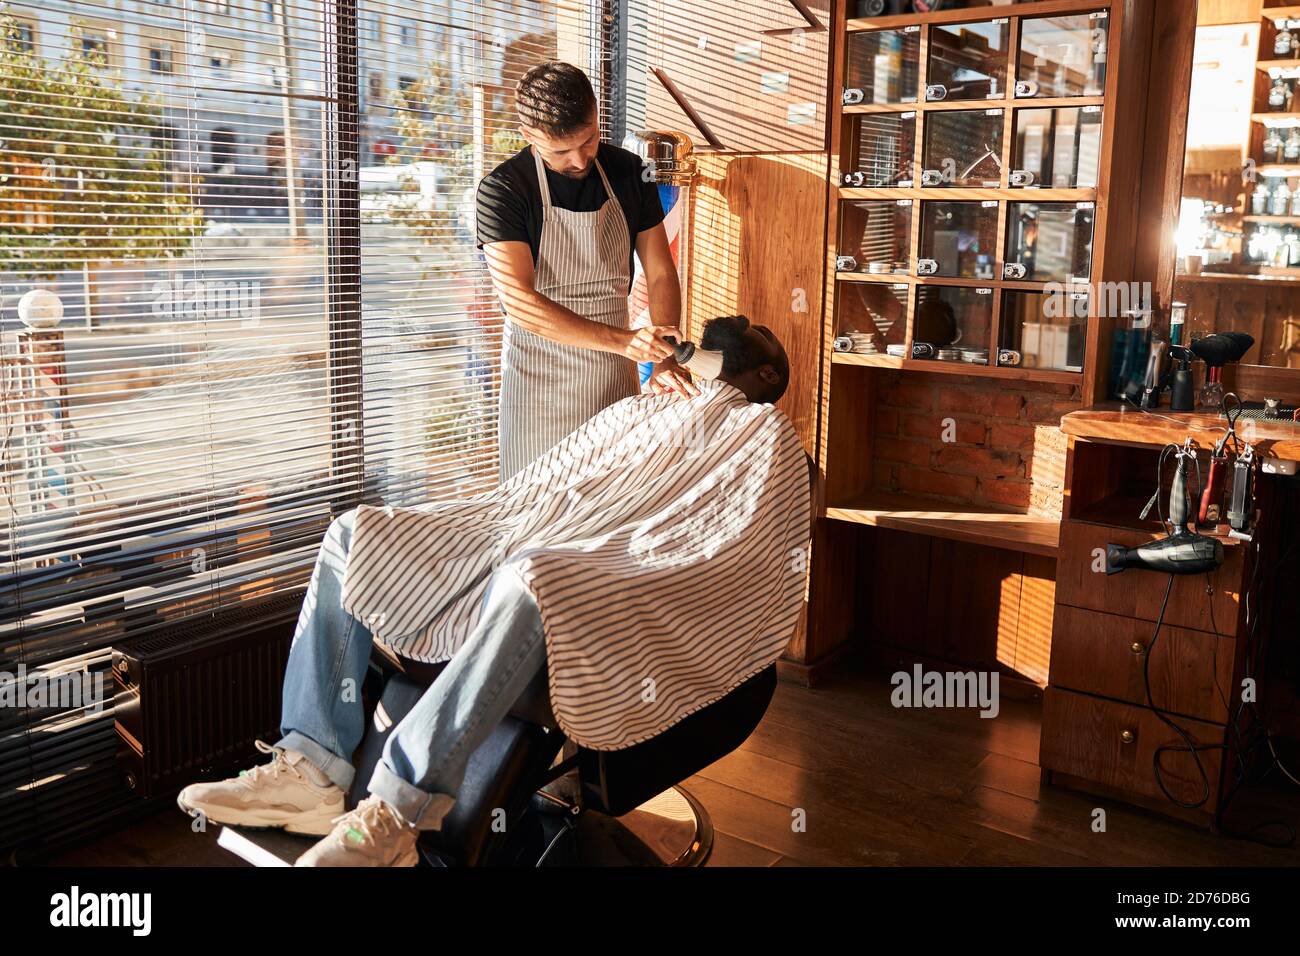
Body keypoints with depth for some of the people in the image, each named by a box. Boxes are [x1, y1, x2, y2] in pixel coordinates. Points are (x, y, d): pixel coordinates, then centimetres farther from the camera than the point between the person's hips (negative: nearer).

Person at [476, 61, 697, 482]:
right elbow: (520, 302, -22)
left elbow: (660, 273, 3)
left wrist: (665, 360, -12)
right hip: (539, 373, -3)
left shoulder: (628, 172, 1)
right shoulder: (502, 190, -13)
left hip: (615, 371, 4)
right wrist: (624, 341, -29)